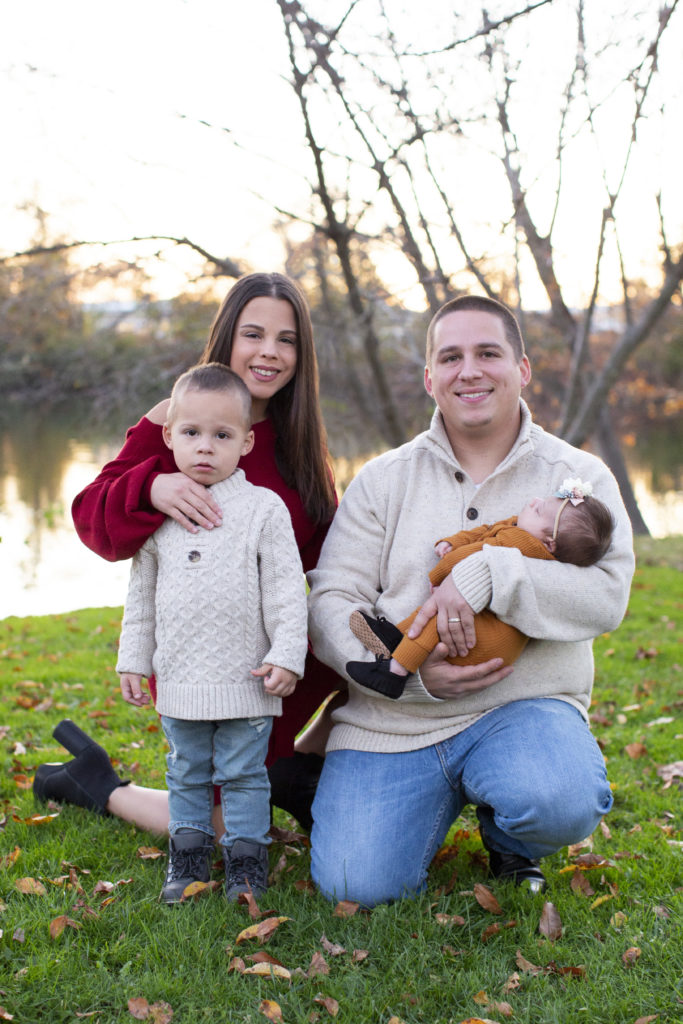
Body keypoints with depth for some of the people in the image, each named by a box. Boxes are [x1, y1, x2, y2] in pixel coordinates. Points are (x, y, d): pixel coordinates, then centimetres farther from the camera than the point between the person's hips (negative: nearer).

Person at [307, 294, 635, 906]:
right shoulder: (383, 481, 7)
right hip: (392, 721, 2)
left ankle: (510, 842, 5)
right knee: (356, 886, -17)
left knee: (560, 802, -34)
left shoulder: (579, 477, 3)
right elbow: (331, 601, 0)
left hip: (522, 706, -1)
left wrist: (487, 574, -26)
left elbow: (607, 594, -13)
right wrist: (408, 673, -17)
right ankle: (439, 803, 17)